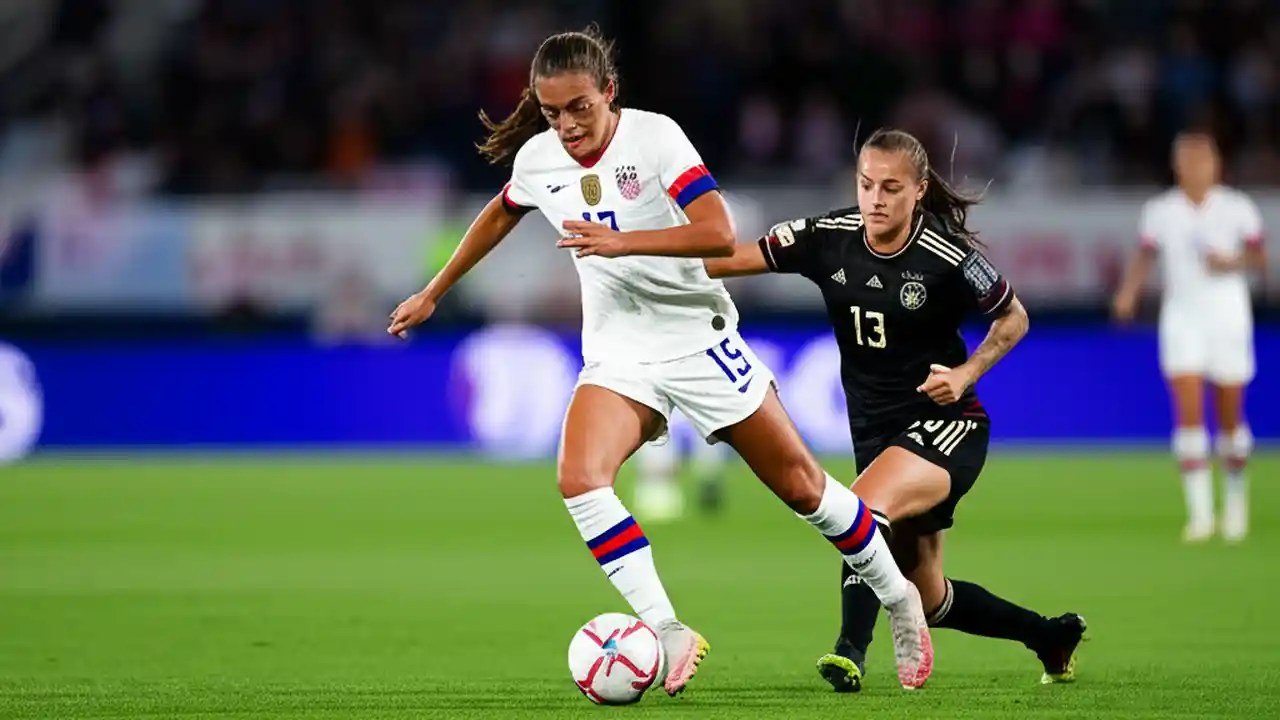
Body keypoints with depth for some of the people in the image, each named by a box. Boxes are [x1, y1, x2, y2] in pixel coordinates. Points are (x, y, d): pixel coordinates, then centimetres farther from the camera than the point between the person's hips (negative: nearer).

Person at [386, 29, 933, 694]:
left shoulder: (653, 136, -16)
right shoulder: (537, 157, -2)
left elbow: (719, 233, -26)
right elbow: (498, 217, 21)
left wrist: (620, 242, -36)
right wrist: (432, 294, 27)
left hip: (699, 339, -3)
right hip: (617, 355, 4)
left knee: (799, 484, 3)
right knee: (578, 478, -24)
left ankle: (898, 597, 26)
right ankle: (669, 635, -20)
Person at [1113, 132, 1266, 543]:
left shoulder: (1237, 208, -1)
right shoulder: (1160, 211, 2)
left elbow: (1260, 257, 4)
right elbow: (1145, 255, 12)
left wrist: (1232, 263, -16)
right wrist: (1129, 292, -5)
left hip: (1228, 317, 0)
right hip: (1182, 319, 0)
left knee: (1230, 418, 6)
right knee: (1187, 413, -13)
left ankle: (1236, 495, 31)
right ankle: (1200, 512, -14)